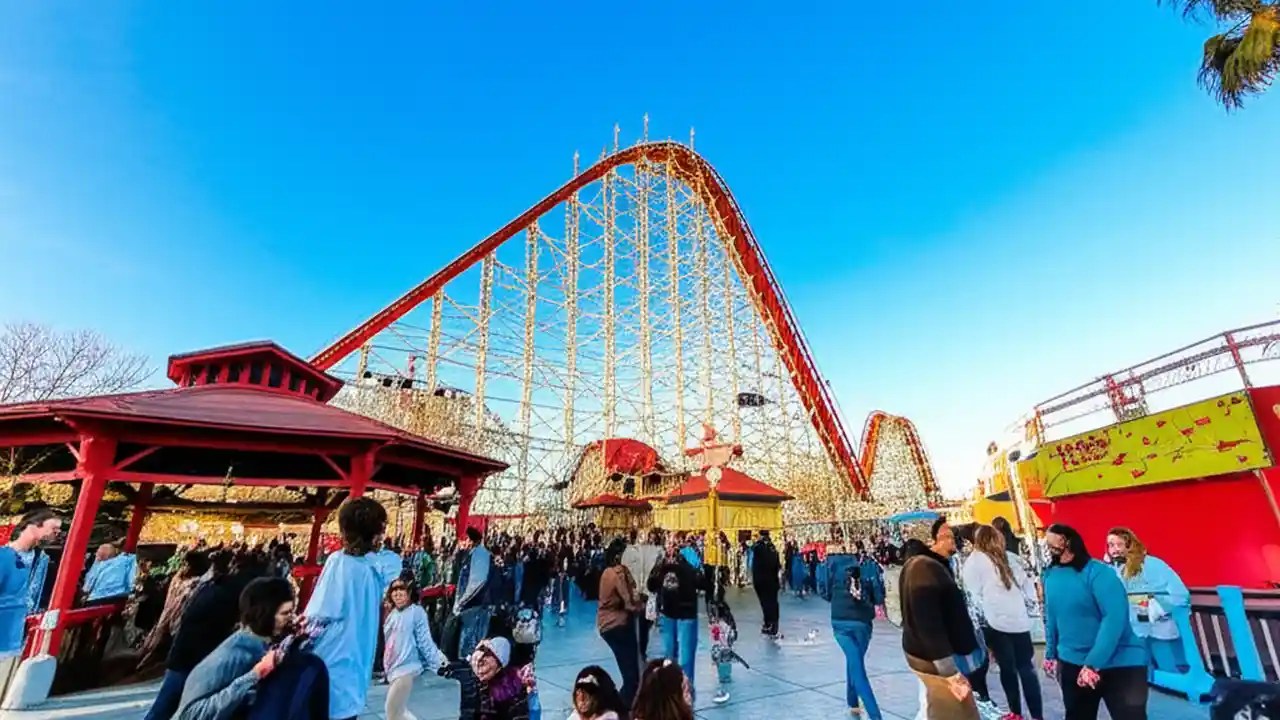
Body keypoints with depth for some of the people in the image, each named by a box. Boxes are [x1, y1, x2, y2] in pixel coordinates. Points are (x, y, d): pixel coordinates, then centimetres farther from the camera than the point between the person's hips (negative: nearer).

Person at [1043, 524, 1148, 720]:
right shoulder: (1050, 575, 0)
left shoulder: (1098, 572, -17)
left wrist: (1093, 663, -27)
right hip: (1073, 664, 6)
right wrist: (1051, 654, 15)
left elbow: (1114, 618, -24)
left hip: (1120, 664, -5)